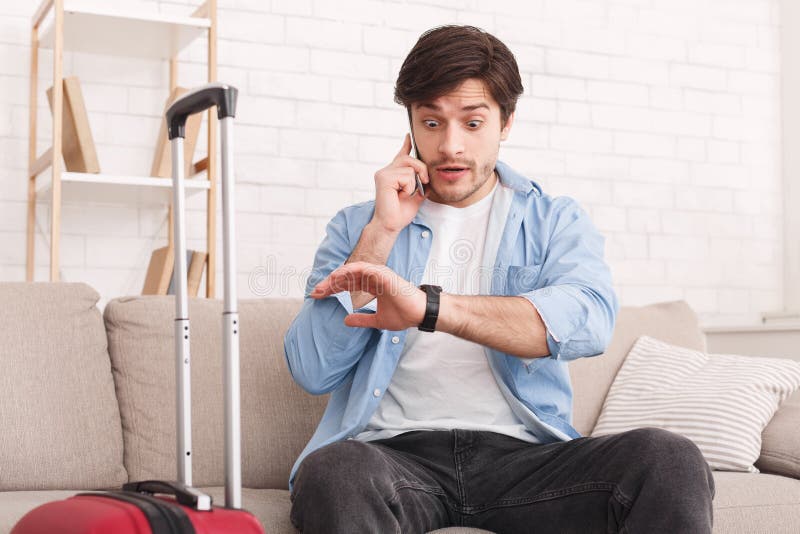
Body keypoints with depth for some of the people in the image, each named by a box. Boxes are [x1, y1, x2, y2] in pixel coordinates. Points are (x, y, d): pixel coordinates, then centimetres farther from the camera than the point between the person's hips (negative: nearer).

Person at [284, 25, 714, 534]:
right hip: (396, 449, 0)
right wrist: (382, 232, -2)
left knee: (671, 461, -27)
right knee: (333, 473, -36)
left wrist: (428, 306, -22)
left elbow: (589, 321, -10)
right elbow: (313, 371, 2)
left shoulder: (555, 222, 15)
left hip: (521, 451, 1)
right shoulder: (359, 227, 16)